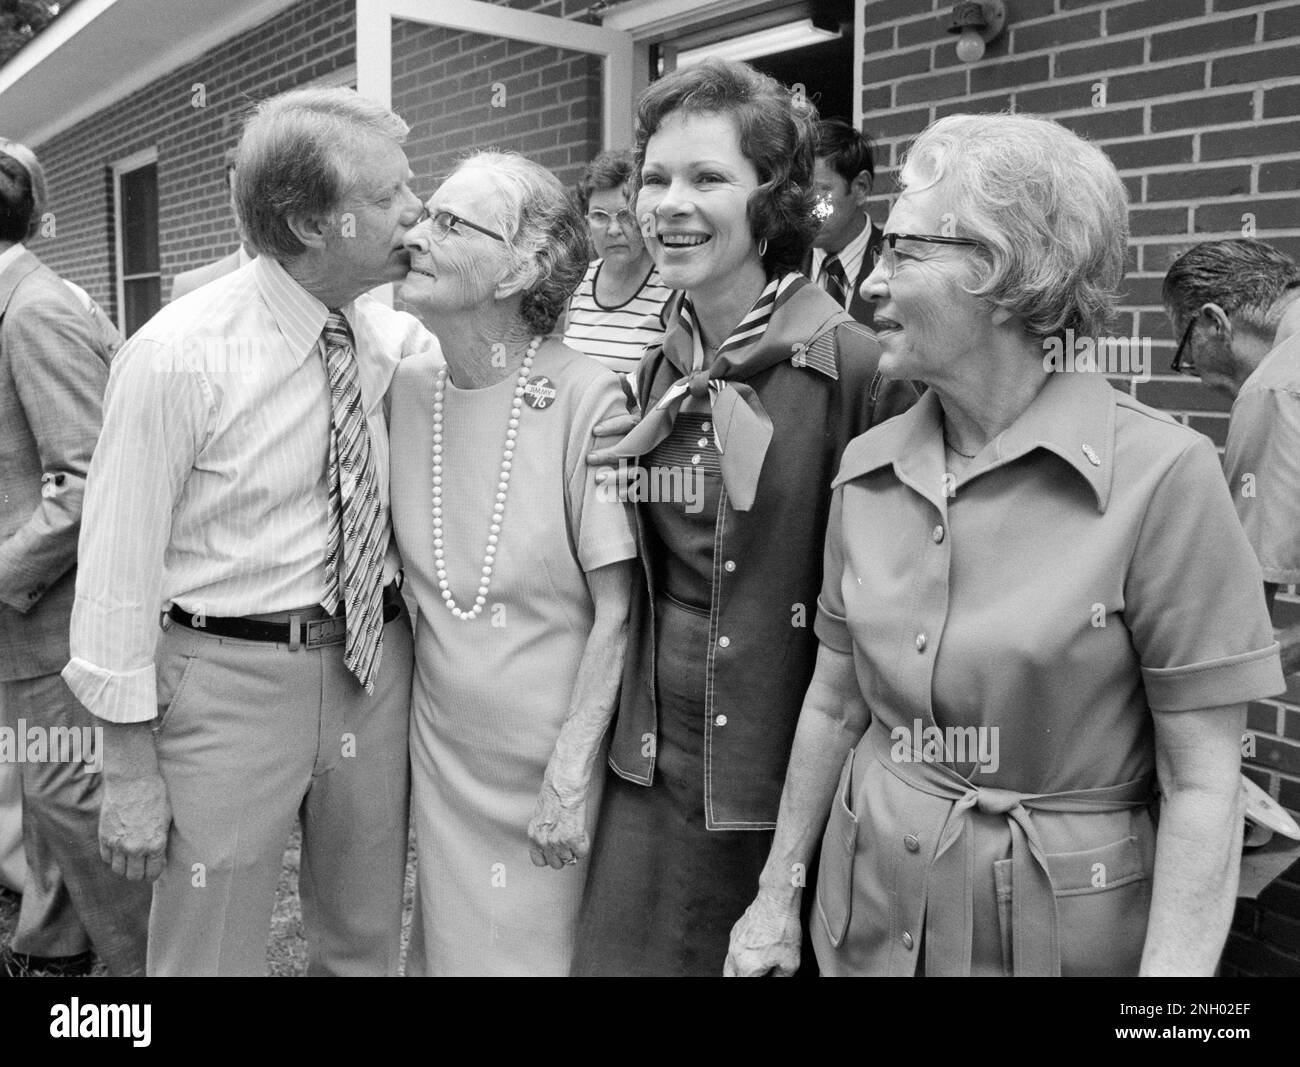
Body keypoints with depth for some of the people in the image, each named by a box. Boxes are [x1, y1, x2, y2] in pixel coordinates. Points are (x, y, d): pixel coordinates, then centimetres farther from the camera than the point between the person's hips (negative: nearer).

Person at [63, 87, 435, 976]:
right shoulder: (178, 357, -16)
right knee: (209, 955, 11)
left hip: (376, 662, 5)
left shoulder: (399, 337, -2)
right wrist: (132, 771, -8)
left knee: (366, 943, 20)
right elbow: (119, 569, -12)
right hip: (232, 679, -4)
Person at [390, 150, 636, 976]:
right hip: (440, 745, 4)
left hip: (551, 752, -4)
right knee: (448, 943, 21)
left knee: (537, 948, 15)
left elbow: (615, 612, -16)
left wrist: (569, 776, -15)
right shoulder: (408, 390, -3)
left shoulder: (586, 399, -19)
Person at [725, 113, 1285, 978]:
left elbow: (1204, 784, -15)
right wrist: (777, 893, 9)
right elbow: (836, 702, 5)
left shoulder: (1159, 474, -18)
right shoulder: (866, 470, -3)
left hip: (1064, 928, -4)